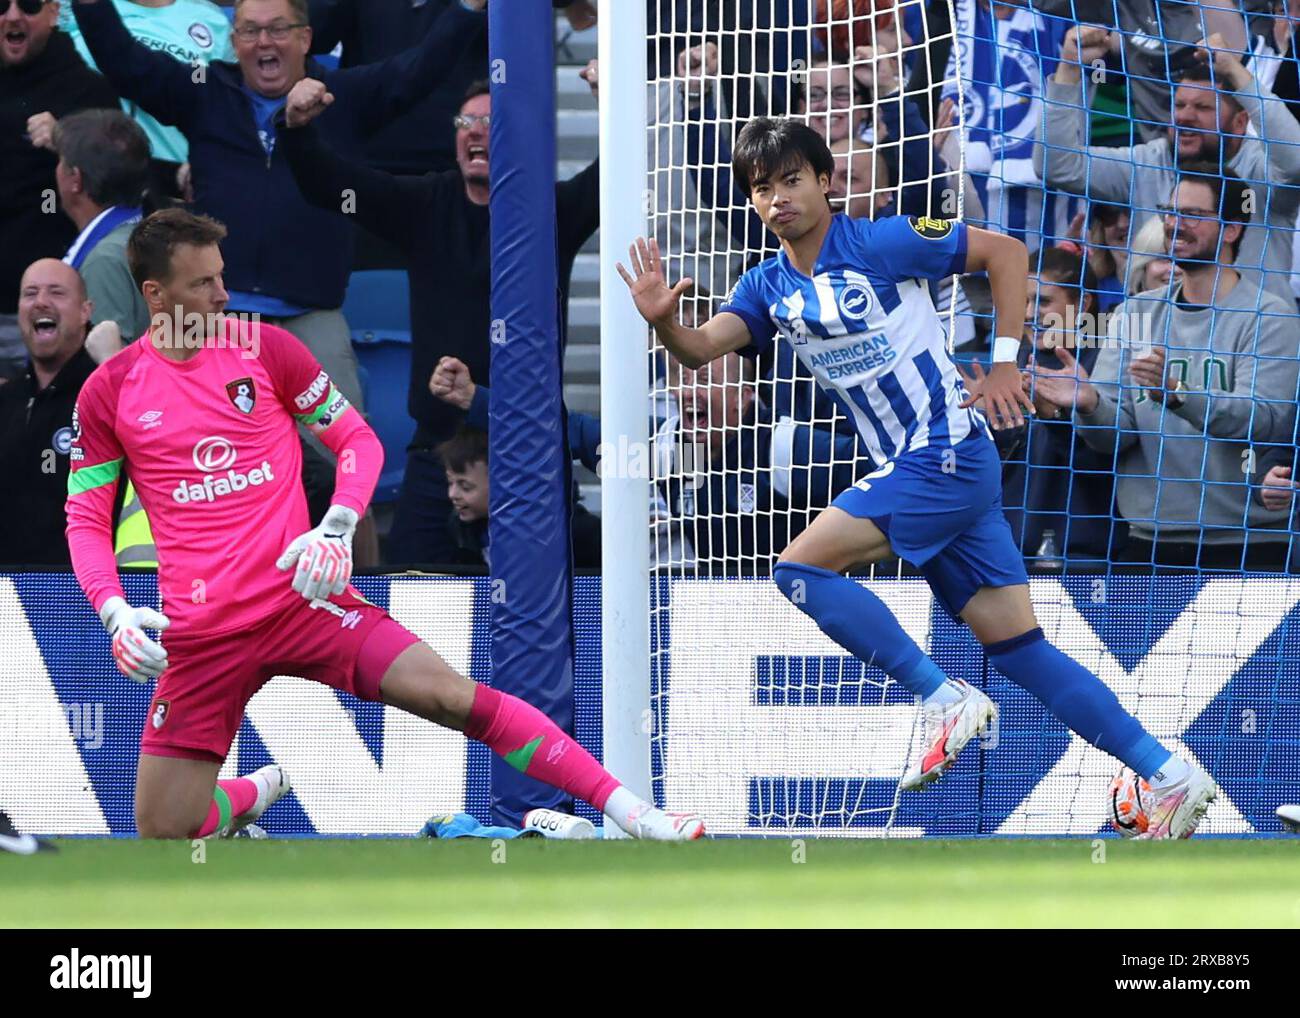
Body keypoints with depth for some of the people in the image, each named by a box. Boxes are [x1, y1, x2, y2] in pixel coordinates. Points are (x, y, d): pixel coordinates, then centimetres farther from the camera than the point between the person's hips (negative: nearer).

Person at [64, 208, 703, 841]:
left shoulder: (263, 347, 3)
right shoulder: (107, 393, 2)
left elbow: (358, 439, 9)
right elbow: (85, 520, 7)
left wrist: (337, 527, -10)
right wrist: (115, 613, -10)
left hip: (301, 595, -1)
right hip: (199, 634, 1)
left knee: (452, 695, -19)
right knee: (165, 835, -3)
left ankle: (629, 812, -17)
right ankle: (257, 793, 32)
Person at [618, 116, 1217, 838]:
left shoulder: (878, 244, -8)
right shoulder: (771, 286, 12)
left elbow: (1005, 253, -4)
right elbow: (699, 349, 0)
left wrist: (1004, 363, -10)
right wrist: (662, 321, -22)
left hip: (946, 455, -8)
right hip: (912, 475, 8)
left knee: (801, 568, -14)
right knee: (1019, 650, 4)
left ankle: (943, 699, -11)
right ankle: (1171, 777, 3)